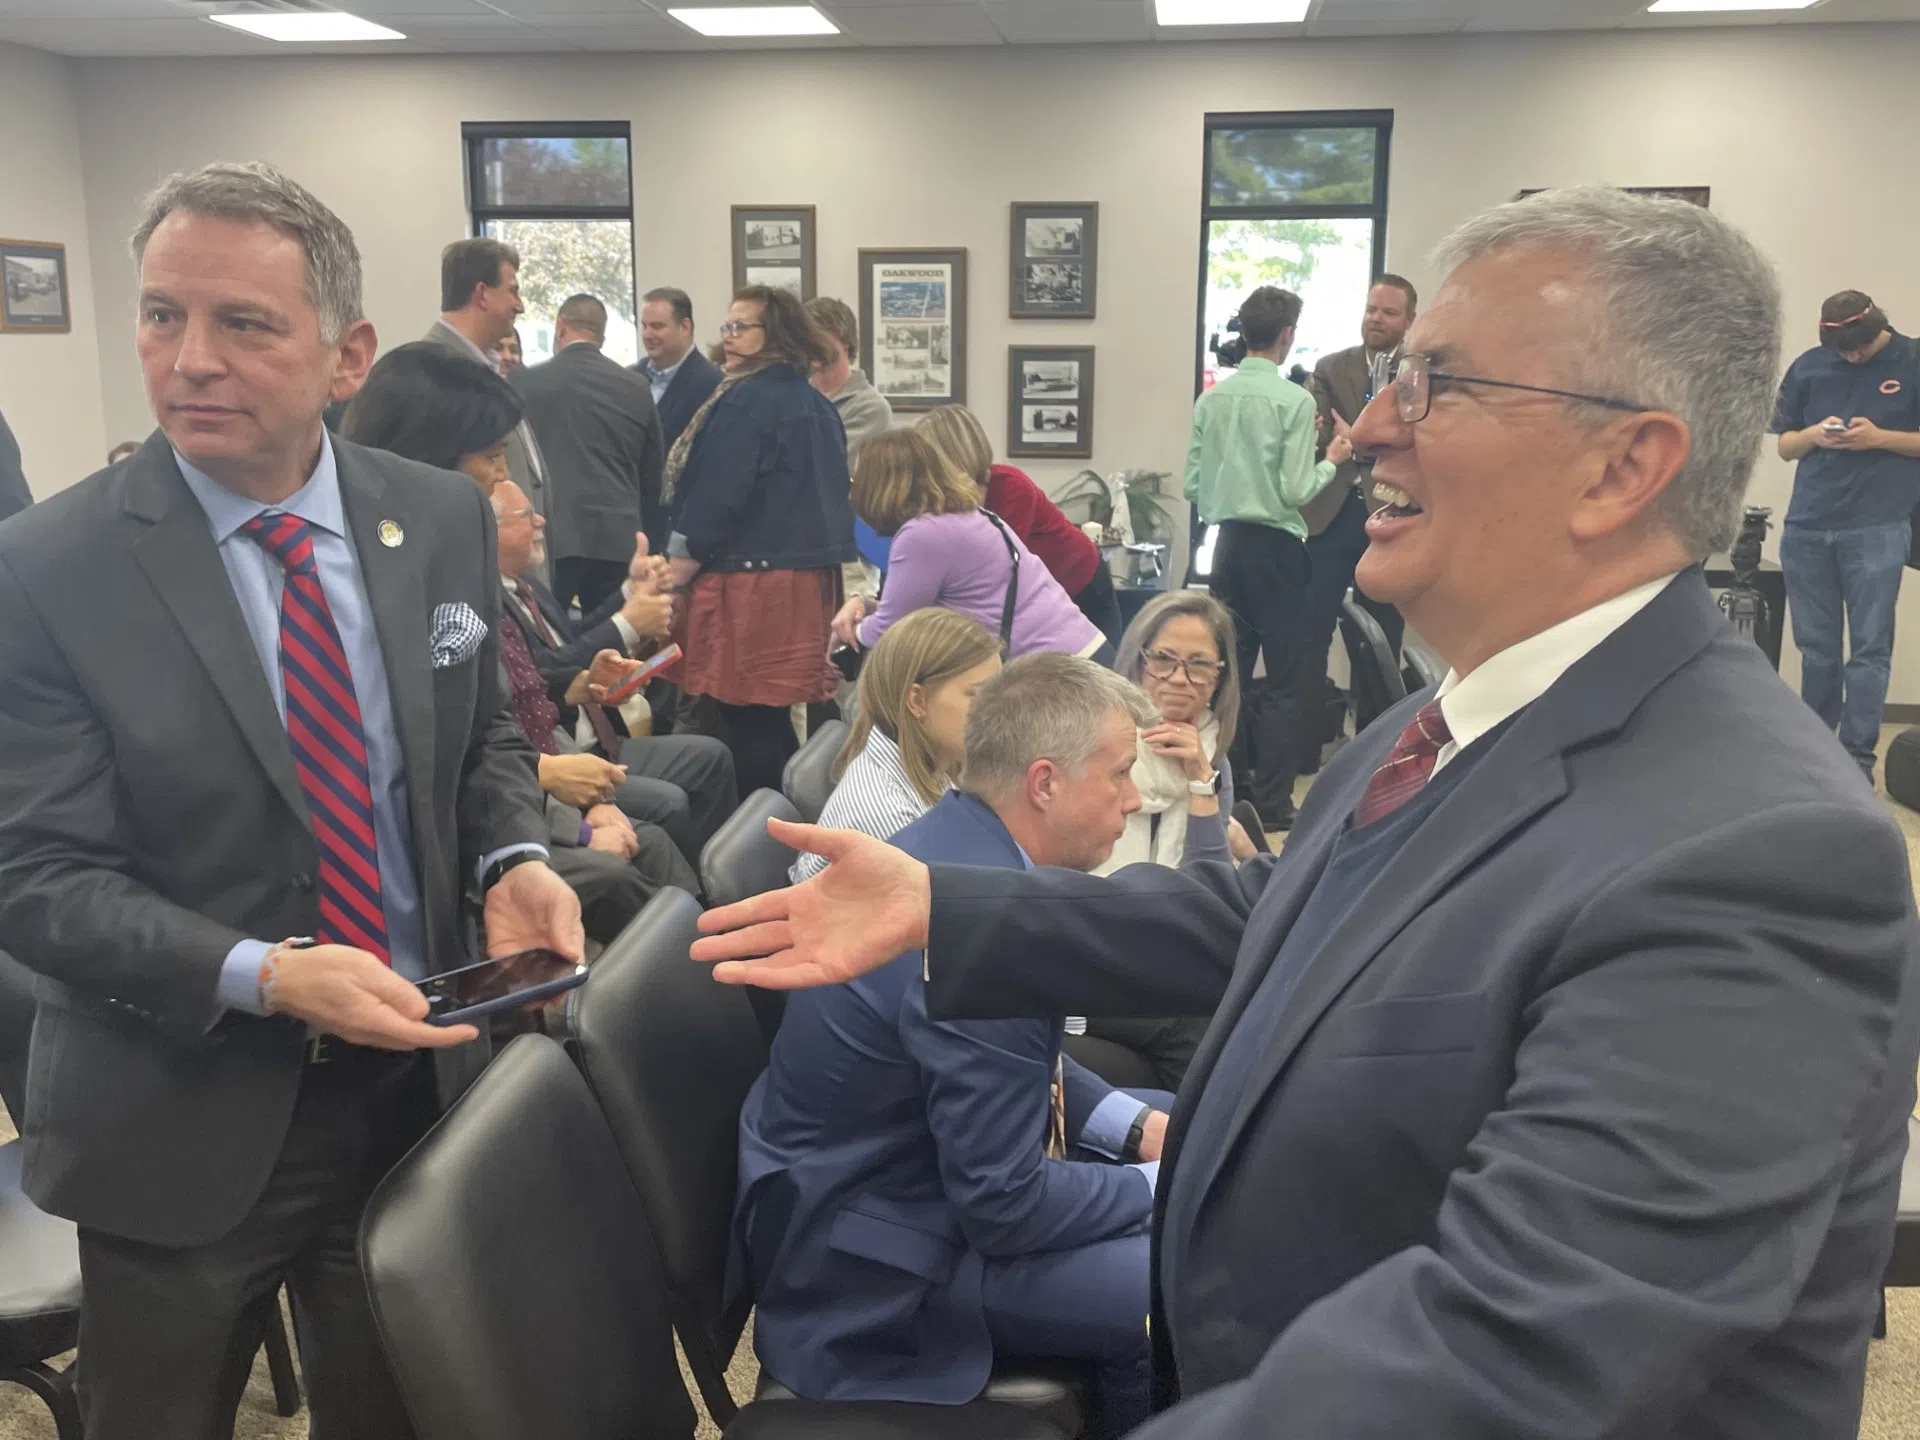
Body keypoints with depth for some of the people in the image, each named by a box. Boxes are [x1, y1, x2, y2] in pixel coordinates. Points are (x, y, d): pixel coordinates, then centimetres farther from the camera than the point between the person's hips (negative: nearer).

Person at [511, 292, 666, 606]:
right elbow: (652, 477, 11)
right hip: (617, 539, 2)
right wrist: (650, 551, 19)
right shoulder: (637, 388, 7)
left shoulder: (524, 382, 1)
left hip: (549, 537, -2)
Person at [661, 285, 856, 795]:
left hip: (748, 579, -9)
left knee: (739, 718, -3)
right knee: (770, 717, 15)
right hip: (805, 574, 9)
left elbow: (717, 497, -16)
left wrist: (675, 572, -10)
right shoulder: (816, 404, 15)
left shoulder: (746, 400, -12)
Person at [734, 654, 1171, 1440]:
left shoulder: (955, 844, -3)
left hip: (894, 1165, 10)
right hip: (875, 1255, -10)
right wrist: (1164, 1188, -10)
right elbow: (1003, 1208, -25)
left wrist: (1133, 1123, 1)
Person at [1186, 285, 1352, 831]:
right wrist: (1332, 461, 5)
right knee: (1289, 676, 3)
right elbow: (1295, 492, -12)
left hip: (1227, 541, 6)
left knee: (1229, 670, 13)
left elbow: (1193, 485, 5)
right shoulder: (1294, 400, -11)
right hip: (1274, 544, -5)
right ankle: (1271, 800, 4)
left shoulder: (1211, 398, 4)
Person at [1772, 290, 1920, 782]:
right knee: (1815, 647, 10)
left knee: (1869, 648, 0)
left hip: (1878, 528, -3)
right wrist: (1814, 435, -9)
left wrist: (1880, 437, -14)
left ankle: (1858, 759, 5)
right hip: (1807, 527, 3)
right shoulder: (1808, 367, 7)